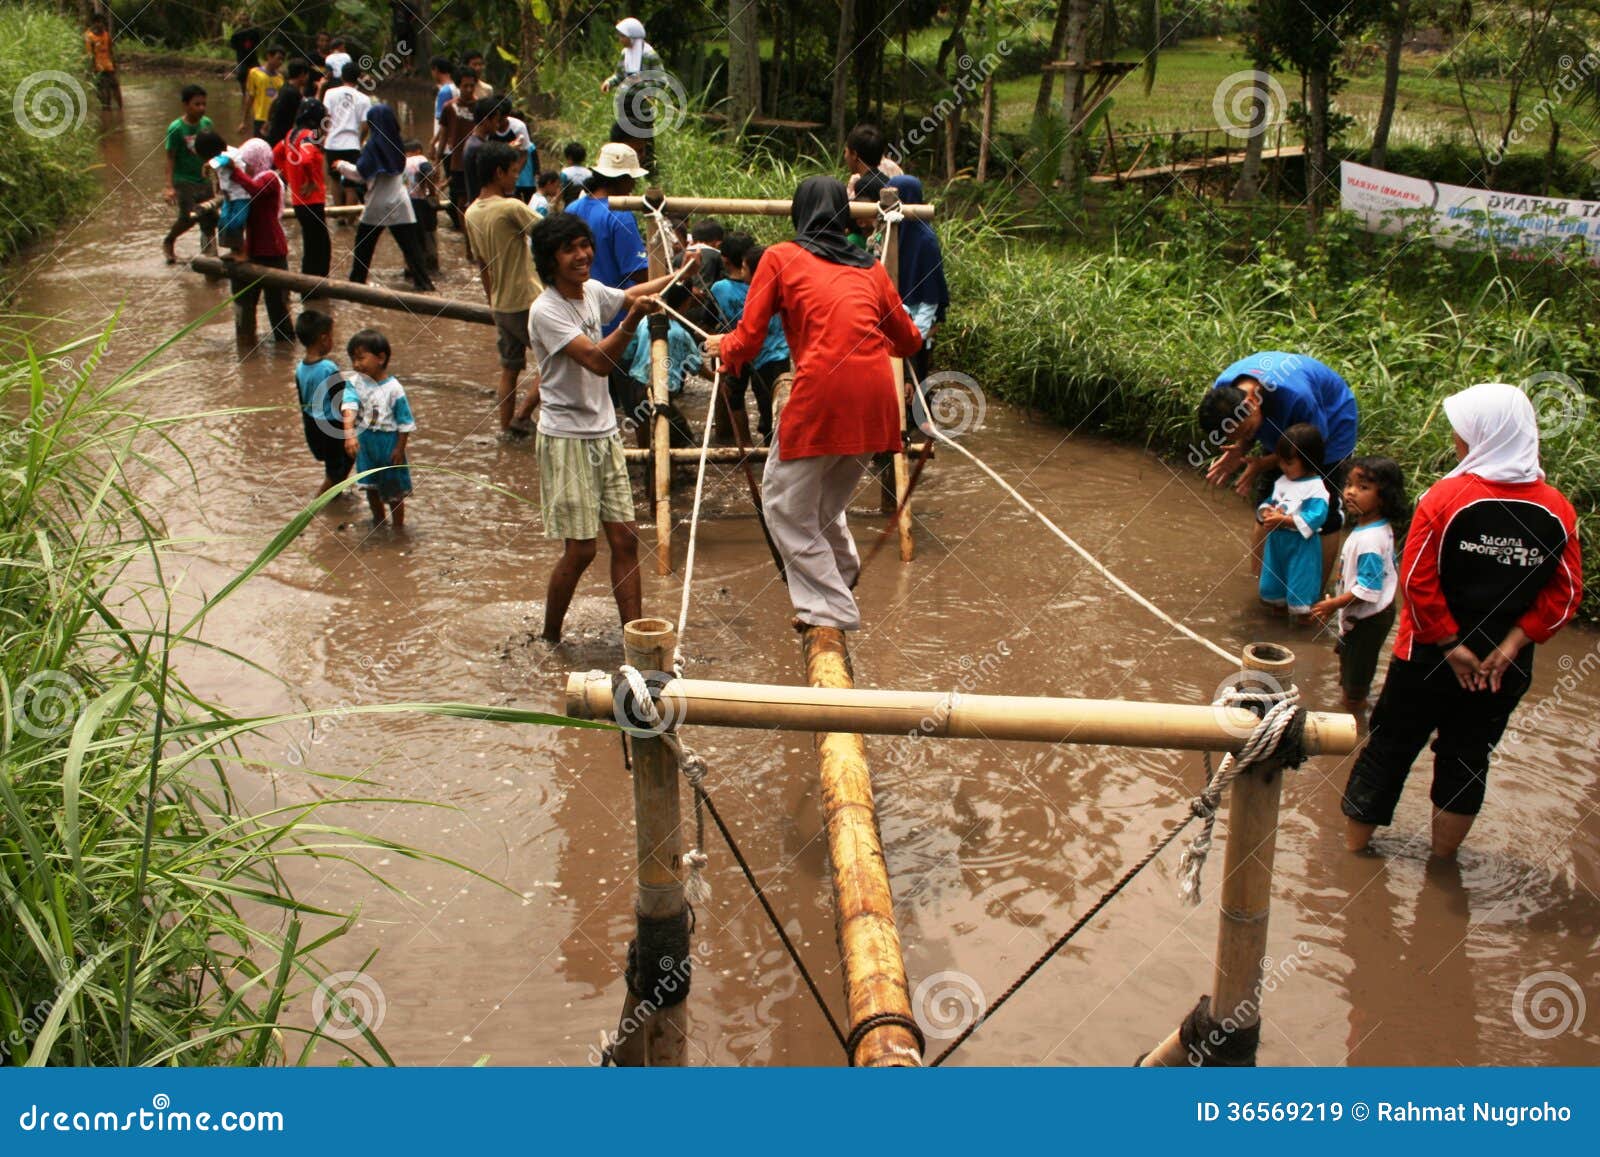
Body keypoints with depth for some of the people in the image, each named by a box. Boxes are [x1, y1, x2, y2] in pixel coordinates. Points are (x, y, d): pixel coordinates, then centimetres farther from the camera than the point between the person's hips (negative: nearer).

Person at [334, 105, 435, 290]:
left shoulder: (373, 145, -12)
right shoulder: (396, 143, 5)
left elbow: (360, 173, -12)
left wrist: (342, 165, 5)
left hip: (377, 204, -4)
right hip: (400, 203, 4)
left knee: (363, 245, 11)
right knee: (410, 244, 1)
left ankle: (356, 281, 16)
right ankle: (424, 281, -5)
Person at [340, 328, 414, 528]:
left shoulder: (393, 387, -18)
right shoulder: (354, 383, -10)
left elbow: (405, 422, -12)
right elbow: (350, 407, -26)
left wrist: (400, 449, -12)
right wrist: (349, 433, -42)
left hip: (389, 441, -4)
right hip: (365, 442, 4)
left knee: (394, 489, 8)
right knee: (371, 486, 19)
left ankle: (398, 526, 25)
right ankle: (378, 520, 40)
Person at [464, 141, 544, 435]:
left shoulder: (471, 213, 5)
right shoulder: (511, 207, -20)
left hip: (500, 304, 8)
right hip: (527, 302, -8)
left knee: (509, 367, 17)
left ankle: (507, 426, 21)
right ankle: (522, 416, 4)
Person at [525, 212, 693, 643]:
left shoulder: (592, 291, 5)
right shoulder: (546, 311, -18)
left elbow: (631, 294, 29)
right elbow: (598, 362, -29)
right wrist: (633, 318, -40)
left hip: (605, 433, 7)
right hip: (567, 439, -7)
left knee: (625, 538, 4)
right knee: (581, 548, -5)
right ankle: (549, 639, 14)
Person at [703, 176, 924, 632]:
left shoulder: (780, 258, 9)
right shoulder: (869, 266, 20)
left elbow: (747, 342, 6)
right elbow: (908, 341, 29)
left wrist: (721, 346, 29)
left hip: (823, 390, -5)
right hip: (876, 394, 5)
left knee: (786, 502, 9)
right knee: (827, 501, 24)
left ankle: (831, 607, 8)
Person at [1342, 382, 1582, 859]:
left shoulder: (1446, 497, -17)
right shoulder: (1557, 510, -6)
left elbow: (1418, 581, -18)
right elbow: (1565, 593, -5)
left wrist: (1450, 644, -10)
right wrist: (1510, 645, -6)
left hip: (1428, 658, -3)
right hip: (1504, 670, 3)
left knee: (1389, 749, 13)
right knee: (1468, 759, 19)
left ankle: (1352, 850, 24)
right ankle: (1442, 861, 30)